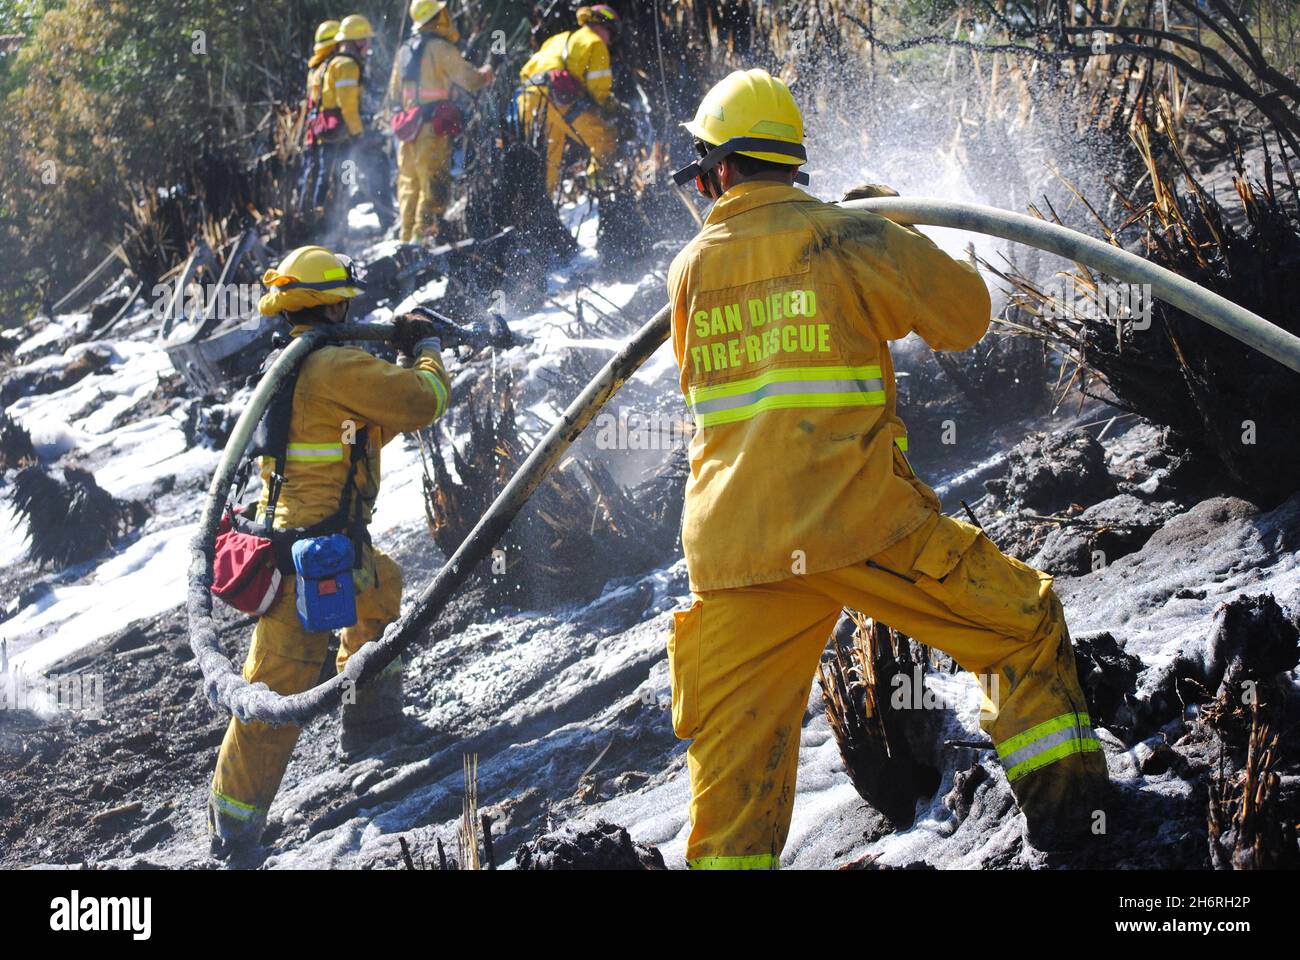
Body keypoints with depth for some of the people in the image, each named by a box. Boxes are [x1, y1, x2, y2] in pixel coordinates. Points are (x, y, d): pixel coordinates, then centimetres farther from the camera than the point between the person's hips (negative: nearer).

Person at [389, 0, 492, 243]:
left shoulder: (405, 50, 13)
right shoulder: (441, 48, -10)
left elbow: (394, 93, 21)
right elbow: (470, 81, -10)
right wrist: (487, 72, 10)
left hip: (408, 125, 7)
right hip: (433, 126, -7)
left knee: (409, 182, 13)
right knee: (434, 182, -6)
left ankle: (407, 235, 16)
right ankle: (424, 233, -12)